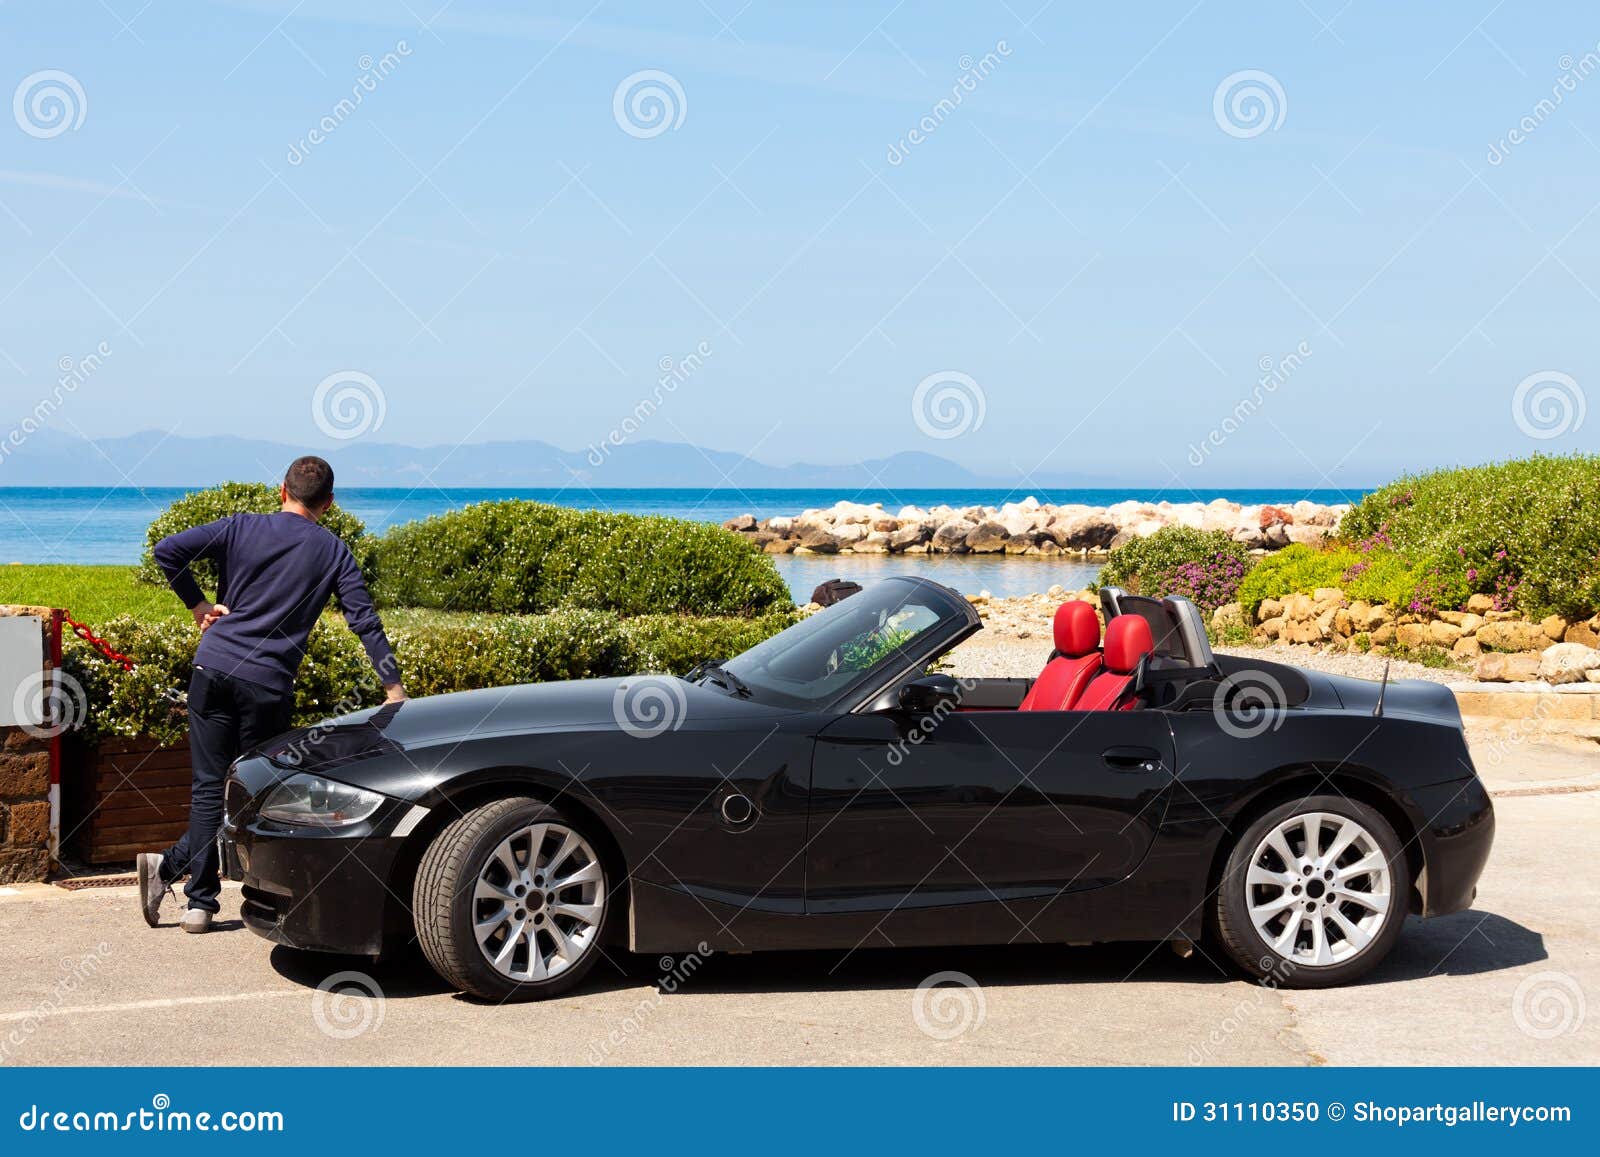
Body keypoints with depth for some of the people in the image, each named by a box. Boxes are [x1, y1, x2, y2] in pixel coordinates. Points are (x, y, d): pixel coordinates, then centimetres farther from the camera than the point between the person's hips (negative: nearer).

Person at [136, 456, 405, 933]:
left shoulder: (241, 527, 6)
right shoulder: (333, 552, 4)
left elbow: (168, 550, -4)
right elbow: (365, 620, 0)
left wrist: (198, 604, 6)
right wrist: (394, 688, 1)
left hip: (213, 666, 2)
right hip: (269, 684, -2)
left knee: (210, 786, 6)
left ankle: (202, 902, 2)